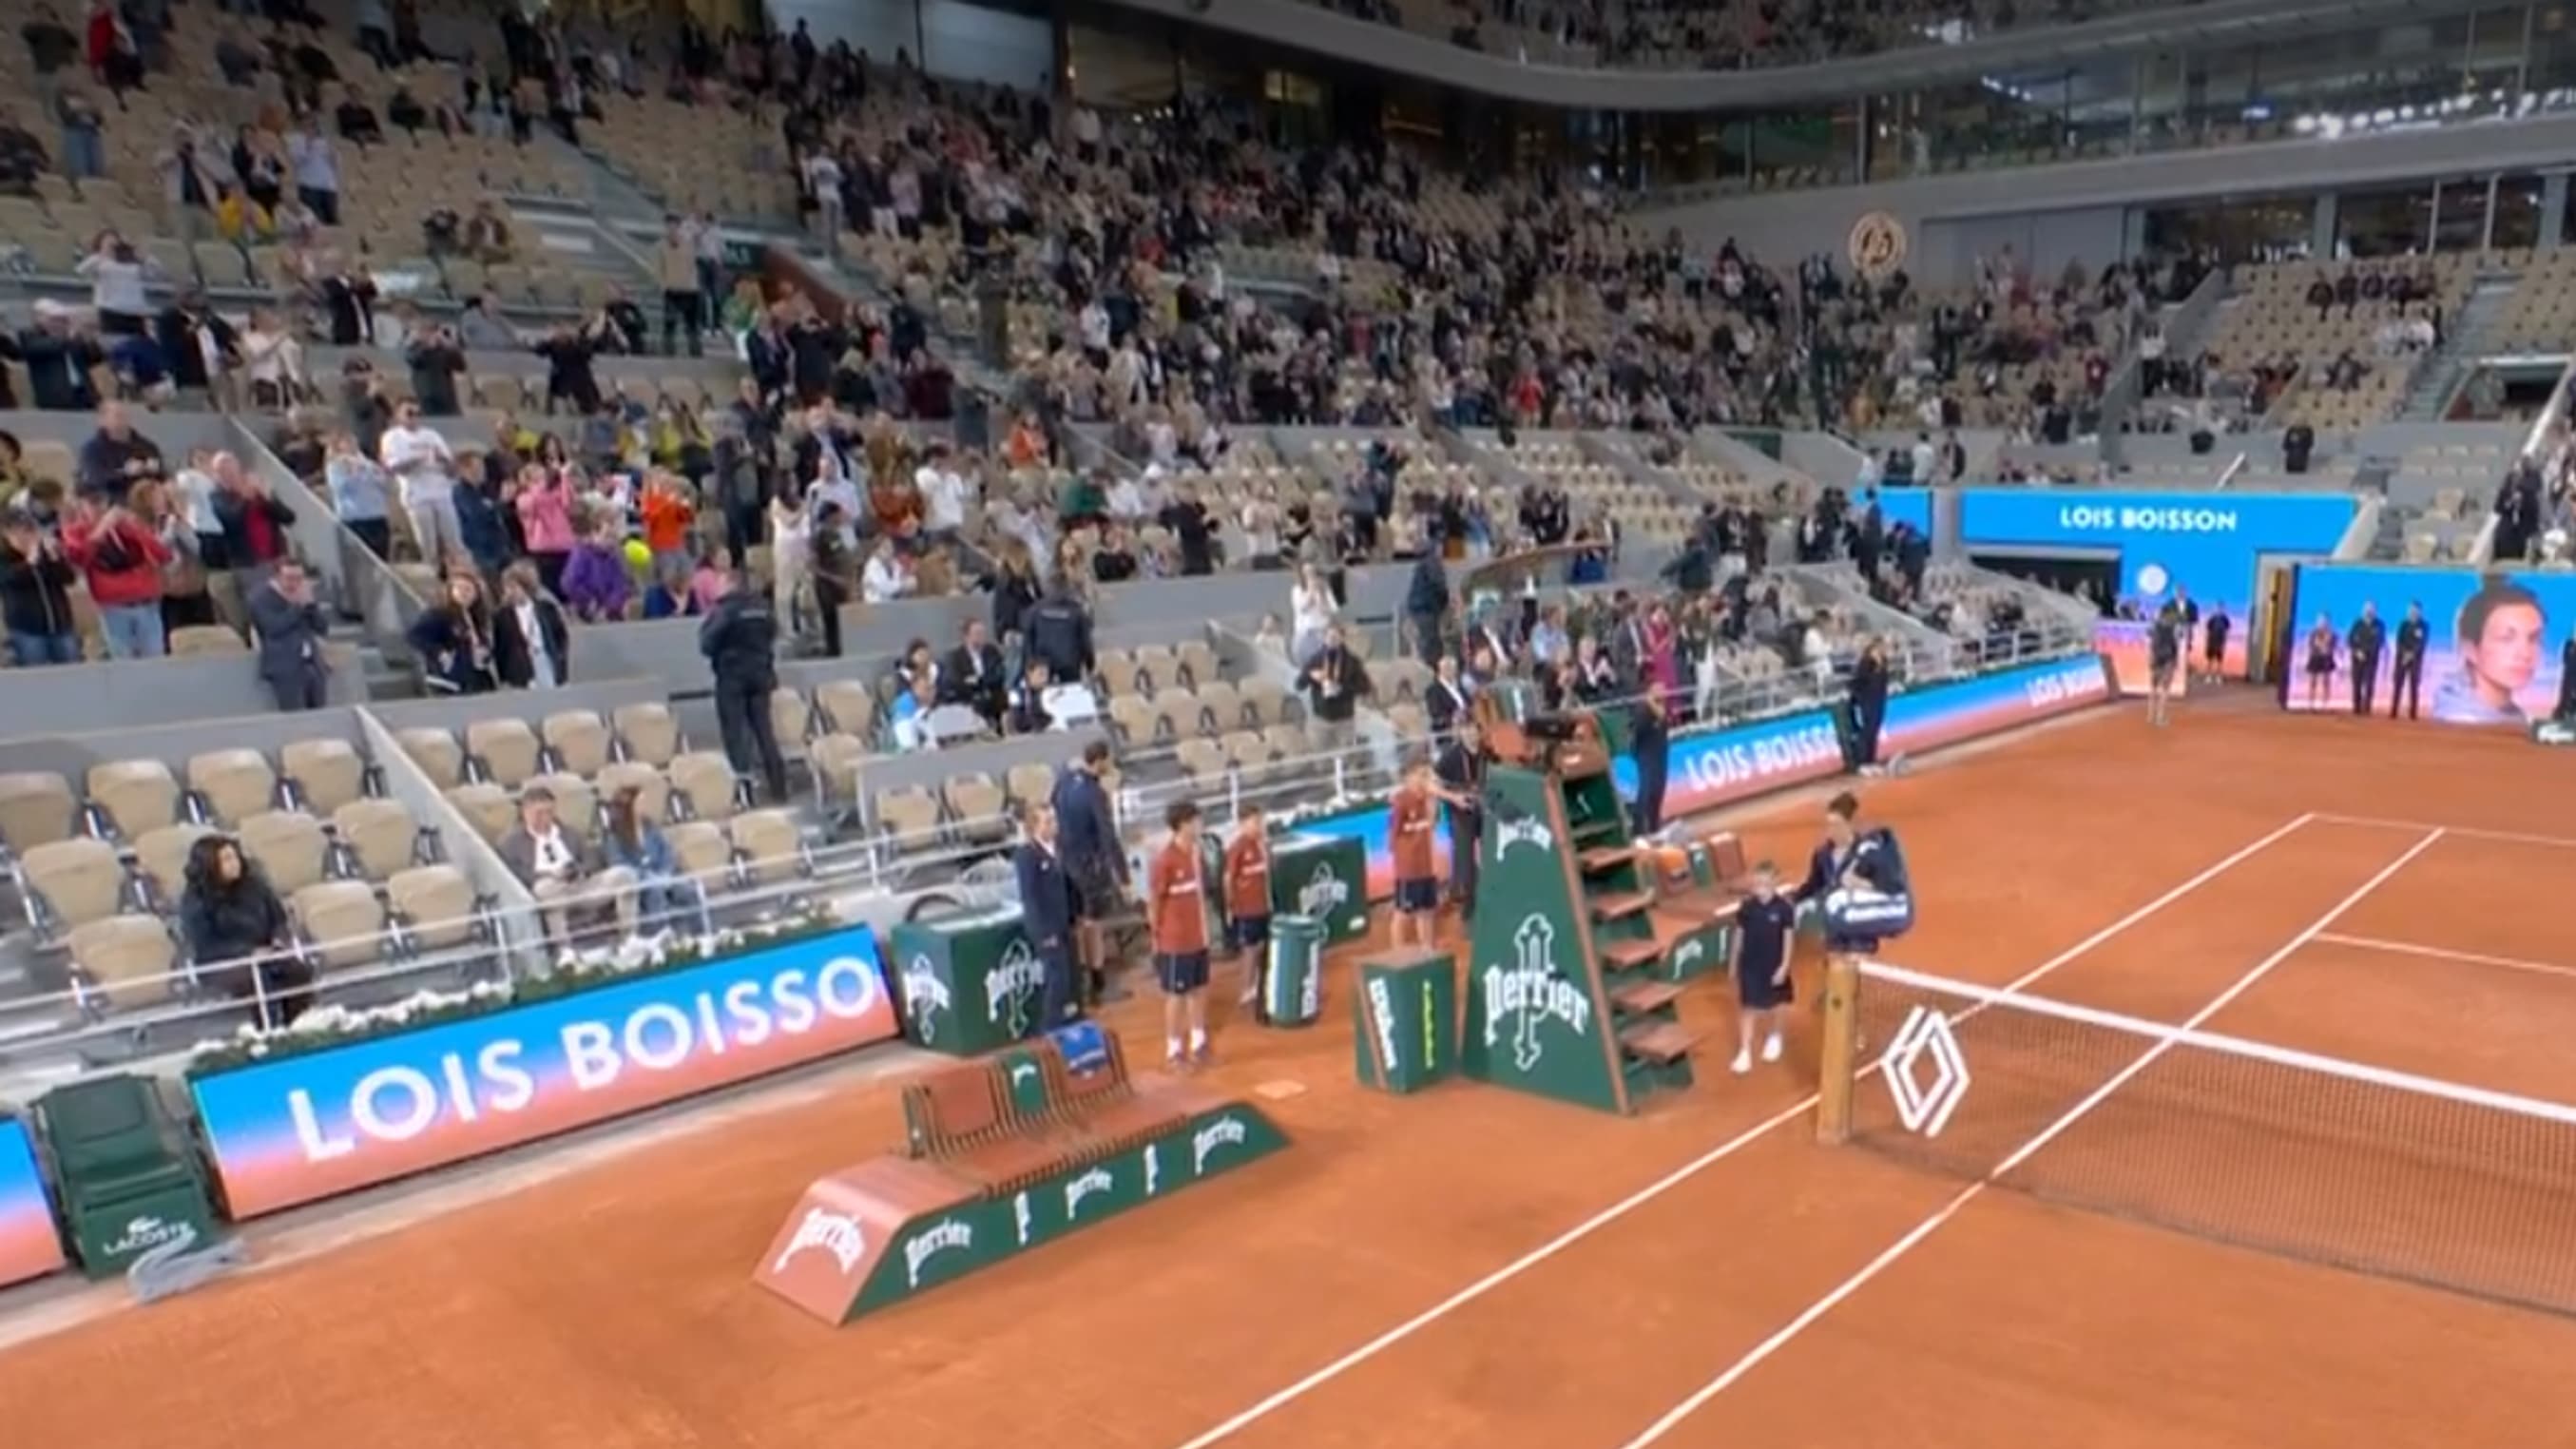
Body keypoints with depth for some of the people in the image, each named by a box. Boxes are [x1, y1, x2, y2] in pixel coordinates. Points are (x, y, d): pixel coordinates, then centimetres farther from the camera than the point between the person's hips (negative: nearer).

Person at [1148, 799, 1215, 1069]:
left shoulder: (1196, 852, 4)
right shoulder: (1165, 859, -20)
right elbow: (1153, 901, -15)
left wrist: (1205, 925, 11)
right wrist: (1158, 935, -9)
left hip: (1199, 937, 7)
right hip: (1175, 941, -7)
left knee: (1200, 990, 16)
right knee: (1176, 995, 5)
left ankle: (1198, 1043, 30)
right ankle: (1173, 1051, 18)